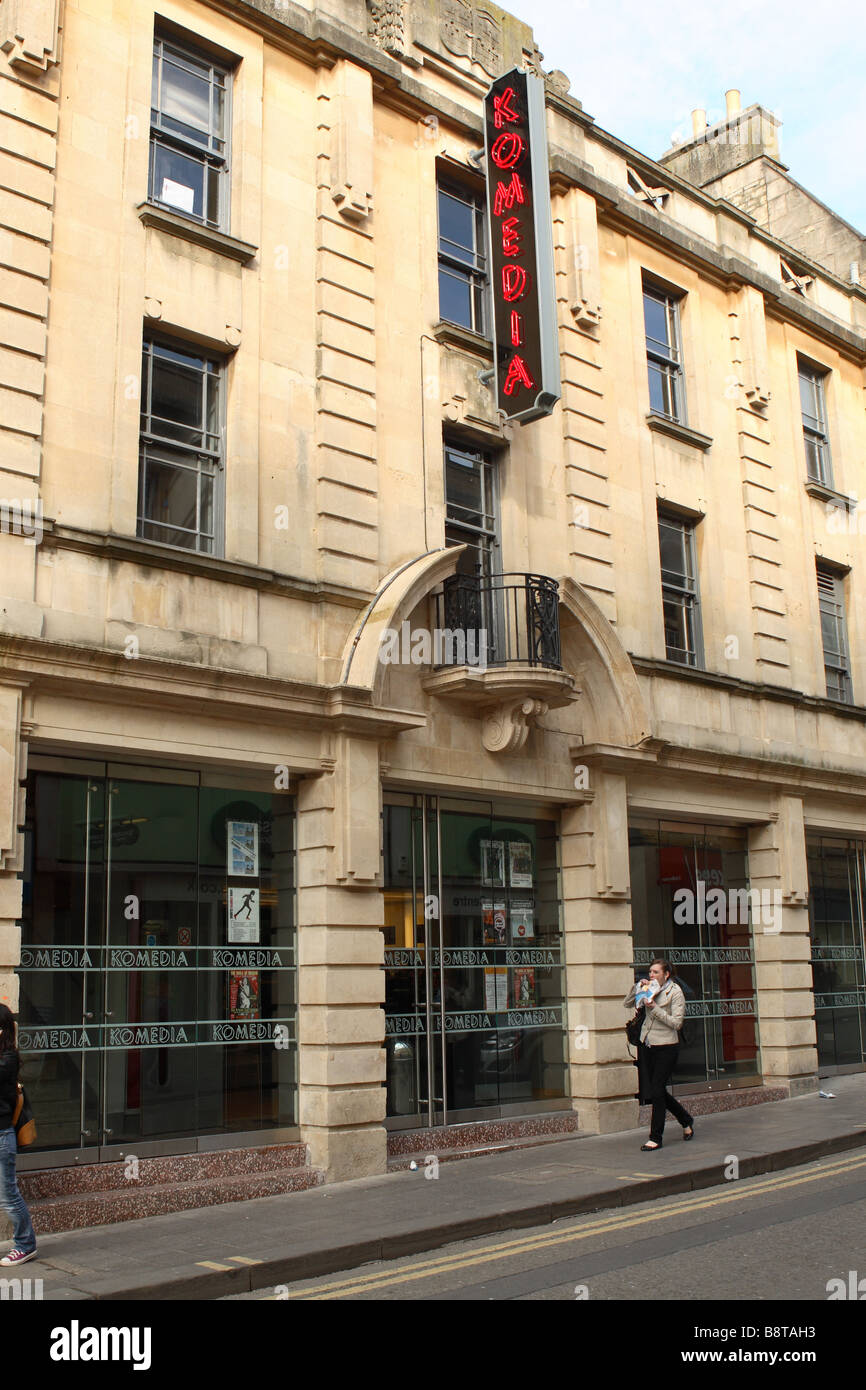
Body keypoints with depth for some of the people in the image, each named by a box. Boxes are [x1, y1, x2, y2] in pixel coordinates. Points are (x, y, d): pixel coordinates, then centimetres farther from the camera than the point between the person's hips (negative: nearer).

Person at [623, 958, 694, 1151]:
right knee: (652, 1090, 11)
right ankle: (686, 1121, 32)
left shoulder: (675, 992, -8)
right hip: (646, 1045, 6)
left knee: (657, 1090, -7)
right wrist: (638, 987, -4)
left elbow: (677, 1022, -14)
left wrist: (655, 1008, -21)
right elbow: (626, 1004, 10)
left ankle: (655, 1138, 4)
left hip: (666, 1047, -6)